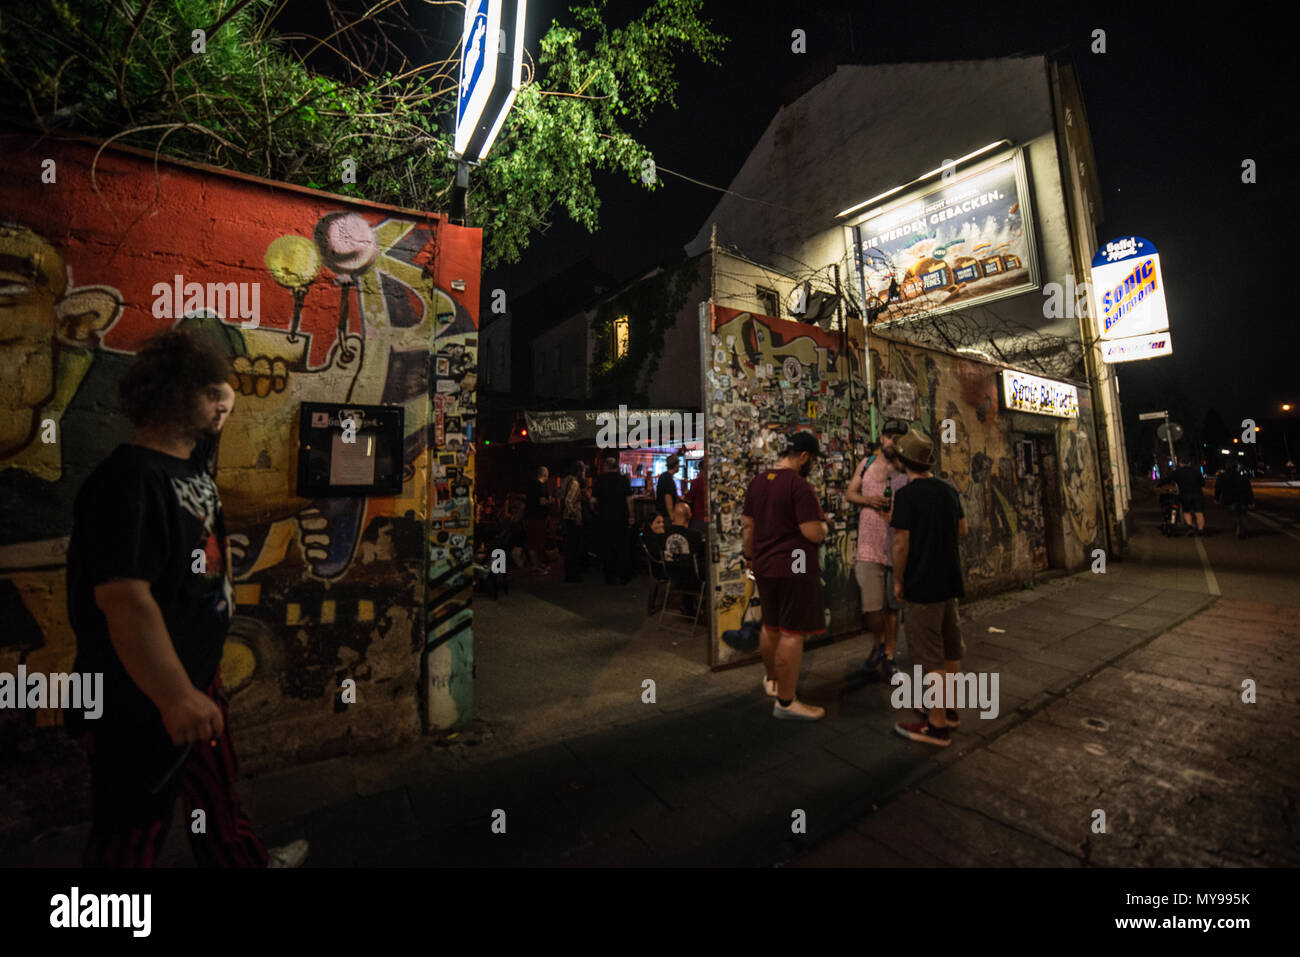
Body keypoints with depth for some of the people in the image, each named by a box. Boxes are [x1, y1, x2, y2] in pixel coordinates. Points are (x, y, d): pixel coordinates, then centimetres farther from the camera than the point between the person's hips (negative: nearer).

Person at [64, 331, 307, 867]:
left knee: (217, 787, 28)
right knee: (133, 833, 12)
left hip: (199, 675, 10)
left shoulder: (194, 463, 2)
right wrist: (175, 696, -31)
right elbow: (125, 600, -31)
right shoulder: (128, 482, -26)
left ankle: (247, 861, 50)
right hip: (142, 700, -10)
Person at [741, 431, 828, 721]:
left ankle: (771, 678, 41)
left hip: (764, 567, 8)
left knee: (770, 626, 22)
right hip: (794, 567, -8)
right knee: (792, 633, 2)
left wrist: (752, 557, 20)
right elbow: (813, 533, -20)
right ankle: (785, 702, 11)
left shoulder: (757, 481, 8)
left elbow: (747, 526, 12)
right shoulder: (800, 485, -16)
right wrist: (824, 525, 1)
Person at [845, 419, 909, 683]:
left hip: (897, 547, 0)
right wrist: (868, 500, -7)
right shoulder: (867, 463, 7)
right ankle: (878, 643, 27)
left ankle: (888, 658, 27)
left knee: (892, 607, 10)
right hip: (869, 546, 0)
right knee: (871, 608, -3)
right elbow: (849, 492, 12)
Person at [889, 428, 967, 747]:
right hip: (949, 581, 8)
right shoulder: (949, 490, 4)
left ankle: (937, 725, 11)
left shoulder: (906, 495, -18)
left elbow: (901, 543, -19)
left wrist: (898, 580, -8)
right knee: (950, 647, 18)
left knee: (930, 655, 1)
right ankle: (948, 709, 33)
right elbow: (962, 529, 16)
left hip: (922, 586, -8)